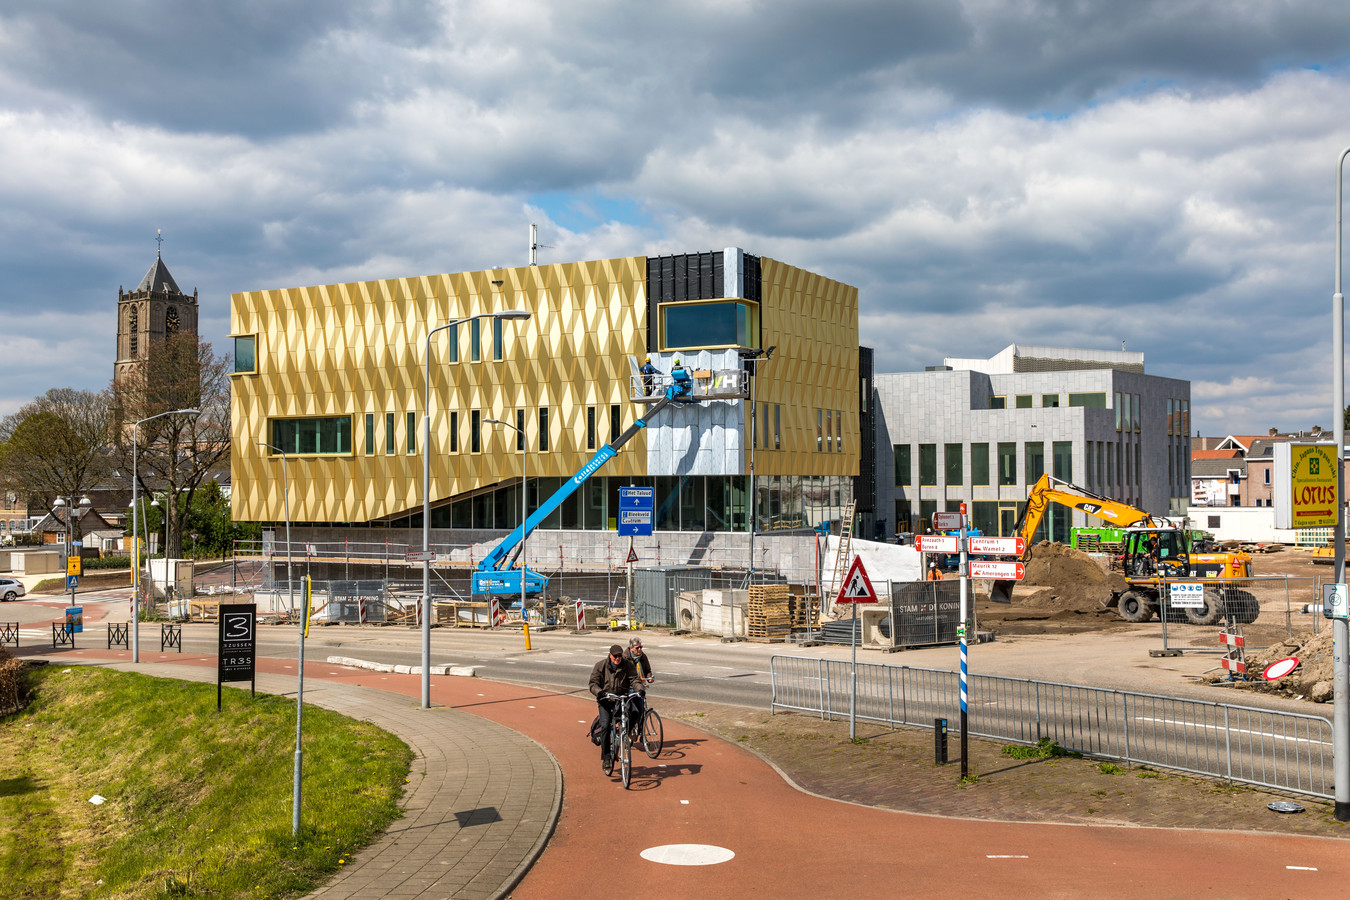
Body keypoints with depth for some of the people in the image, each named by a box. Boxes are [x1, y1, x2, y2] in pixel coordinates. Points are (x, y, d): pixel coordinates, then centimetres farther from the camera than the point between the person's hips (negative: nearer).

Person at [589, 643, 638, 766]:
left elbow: (634, 679, -7)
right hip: (605, 700, -1)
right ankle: (606, 756, -8)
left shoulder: (628, 665, -3)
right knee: (605, 725, -15)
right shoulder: (600, 666, -6)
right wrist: (599, 692, -29)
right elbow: (593, 683, -8)